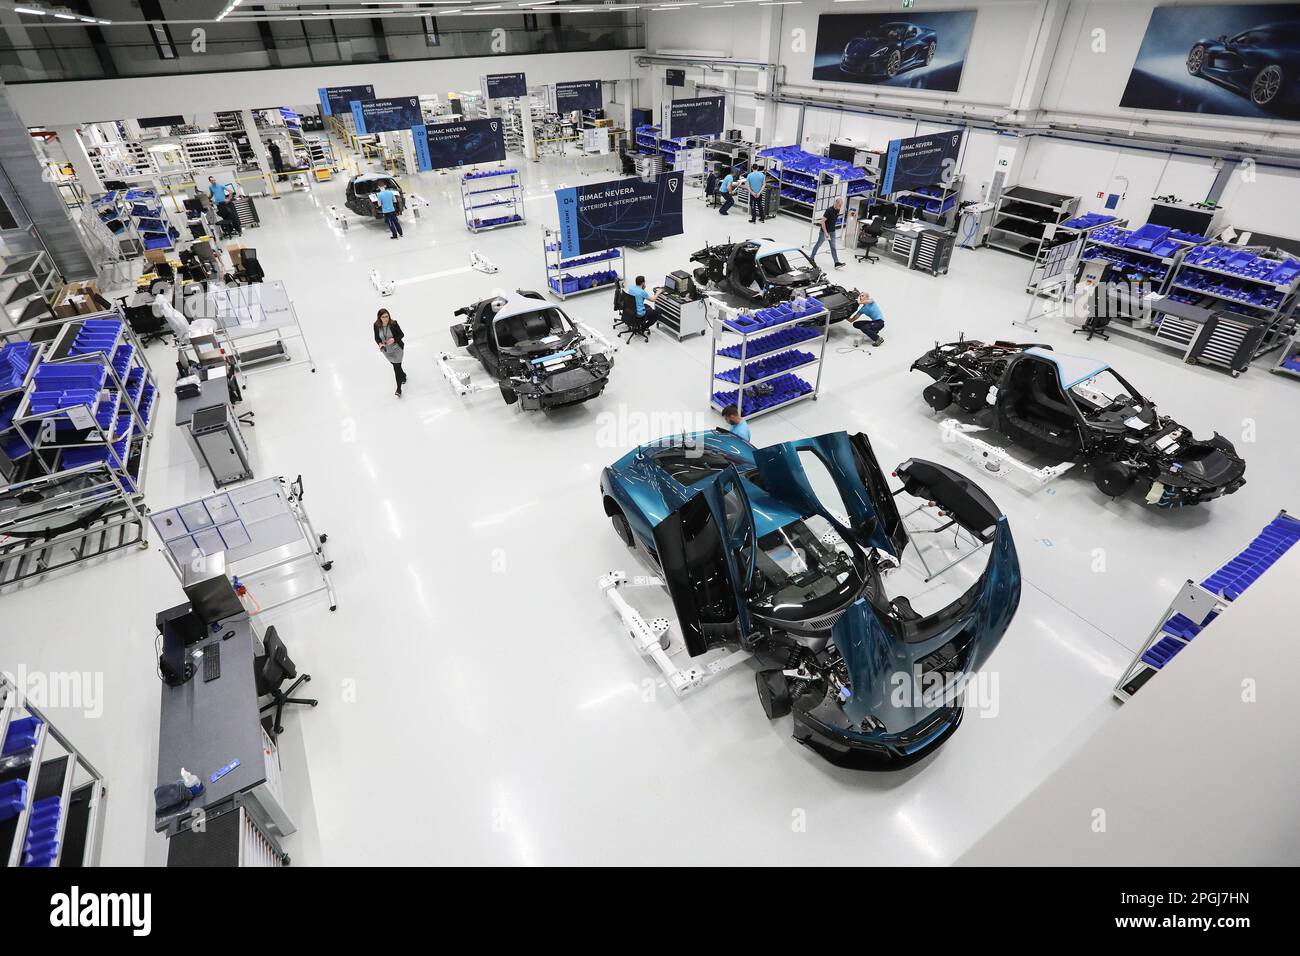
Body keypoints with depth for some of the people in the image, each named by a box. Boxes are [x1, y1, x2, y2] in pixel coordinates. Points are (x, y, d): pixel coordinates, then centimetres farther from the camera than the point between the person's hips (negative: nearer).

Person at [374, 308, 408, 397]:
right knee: (395, 365, 24)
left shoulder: (393, 324, -22)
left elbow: (401, 334, -11)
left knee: (397, 367, -4)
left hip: (396, 348, -4)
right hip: (386, 350, 4)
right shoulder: (376, 325, -15)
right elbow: (376, 338, -3)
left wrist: (394, 339, -29)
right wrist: (380, 344, -24)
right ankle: (403, 375, 56)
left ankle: (399, 389, 6)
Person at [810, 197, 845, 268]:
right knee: (818, 244, 12)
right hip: (824, 231, -6)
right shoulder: (829, 210, -24)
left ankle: (836, 263, -4)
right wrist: (825, 232, -25)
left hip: (832, 232, 6)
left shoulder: (837, 210, -1)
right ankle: (811, 257, 31)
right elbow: (823, 221, -24)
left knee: (833, 247, 1)